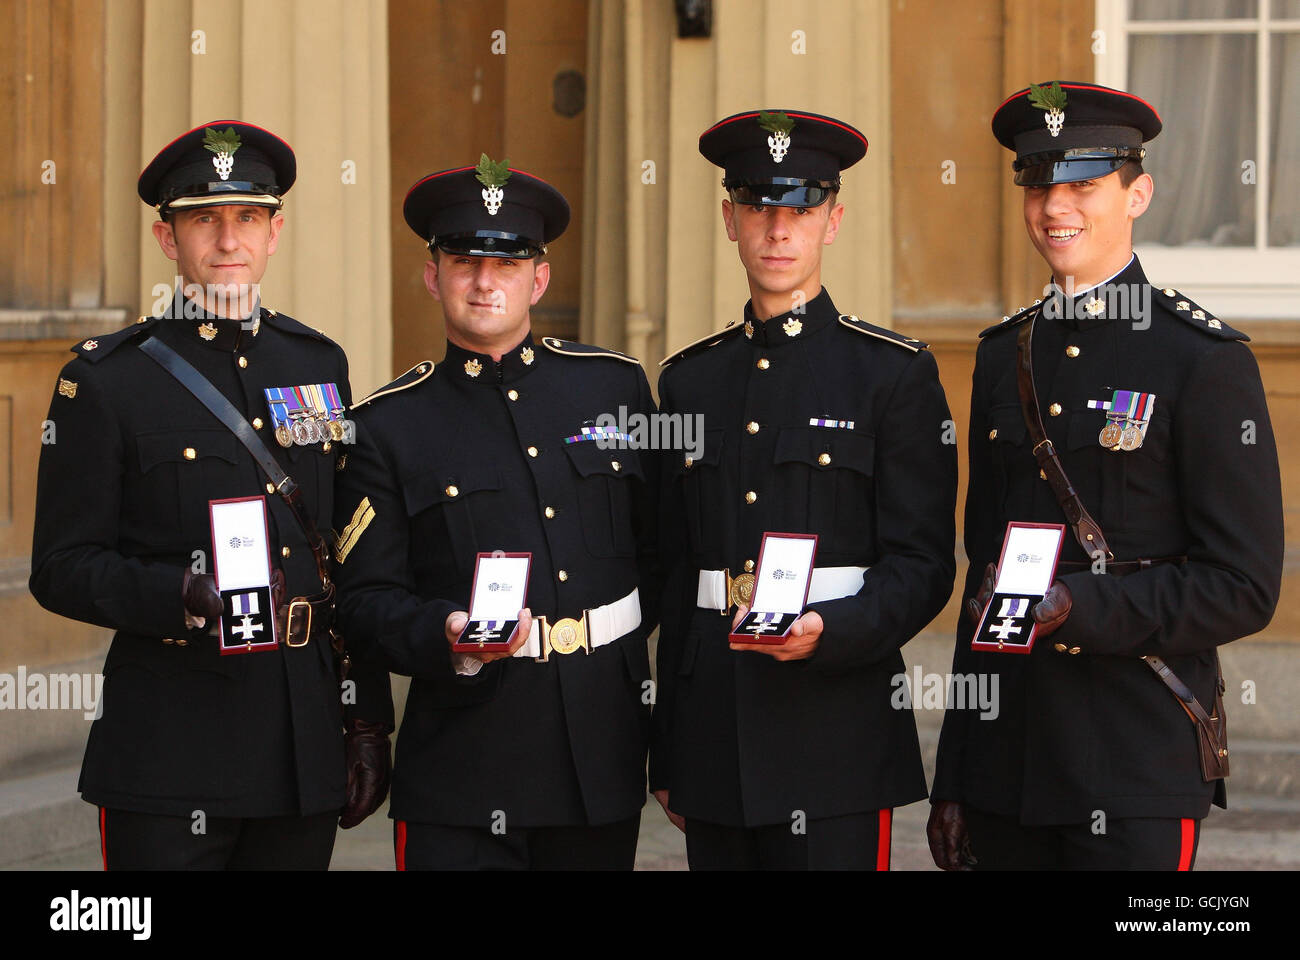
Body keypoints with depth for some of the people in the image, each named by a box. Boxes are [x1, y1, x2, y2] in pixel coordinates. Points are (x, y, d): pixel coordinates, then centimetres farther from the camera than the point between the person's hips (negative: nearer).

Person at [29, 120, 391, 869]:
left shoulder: (319, 363, 13)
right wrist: (183, 596, -22)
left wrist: (369, 721, 11)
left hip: (306, 744, 4)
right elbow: (62, 569, -4)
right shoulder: (105, 379, -2)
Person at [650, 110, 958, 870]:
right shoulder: (692, 380, 14)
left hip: (837, 725, -4)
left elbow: (922, 566, -3)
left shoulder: (895, 373, 1)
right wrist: (667, 757, 14)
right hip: (715, 739, 4)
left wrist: (829, 631, -22)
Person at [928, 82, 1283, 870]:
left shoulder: (1205, 360, -5)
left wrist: (1081, 608, -21)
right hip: (1008, 767, 5)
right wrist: (954, 782, 14)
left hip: (1142, 774, -5)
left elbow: (1244, 589, -8)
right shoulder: (1006, 355, 13)